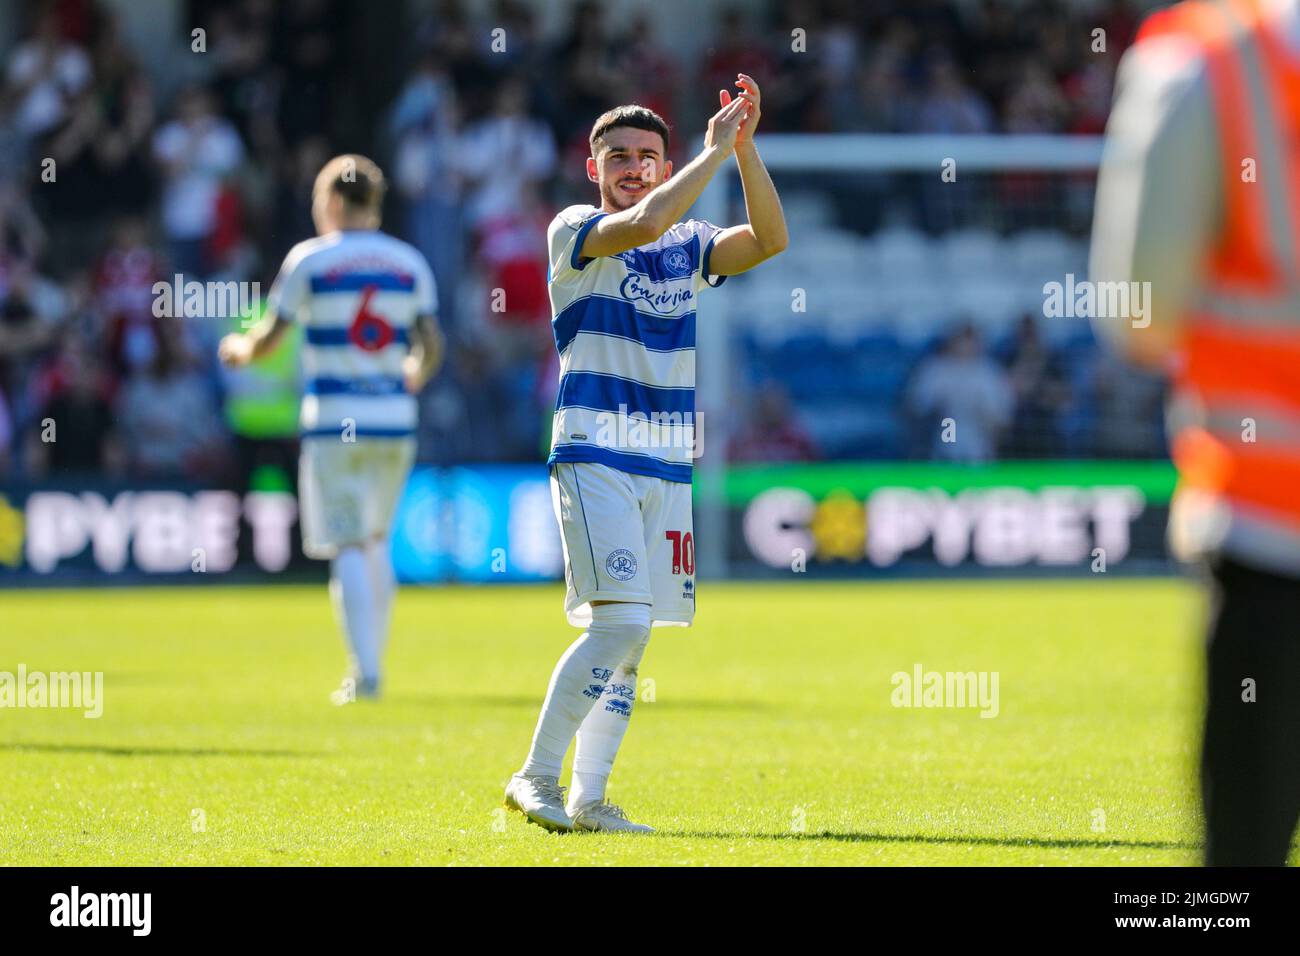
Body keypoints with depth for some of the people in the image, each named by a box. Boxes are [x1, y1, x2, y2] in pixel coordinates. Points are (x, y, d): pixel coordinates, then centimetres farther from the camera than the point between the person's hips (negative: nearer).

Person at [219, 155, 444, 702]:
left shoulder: (310, 259, -3)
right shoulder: (410, 263, 7)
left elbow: (270, 337, -3)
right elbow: (431, 346, 5)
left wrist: (239, 349, 19)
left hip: (333, 425, -4)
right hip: (395, 422, 4)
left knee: (348, 549, -5)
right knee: (376, 542, 19)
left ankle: (366, 671, -16)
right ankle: (368, 663, 20)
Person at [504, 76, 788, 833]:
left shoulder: (688, 247, 13)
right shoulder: (576, 232, -3)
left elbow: (770, 239, -1)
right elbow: (641, 224, -23)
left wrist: (746, 148, -10)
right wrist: (716, 150, -17)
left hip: (669, 466, 6)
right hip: (595, 456, -6)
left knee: (630, 642, 5)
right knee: (621, 623, -18)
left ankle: (588, 798, 10)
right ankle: (537, 779, -11)